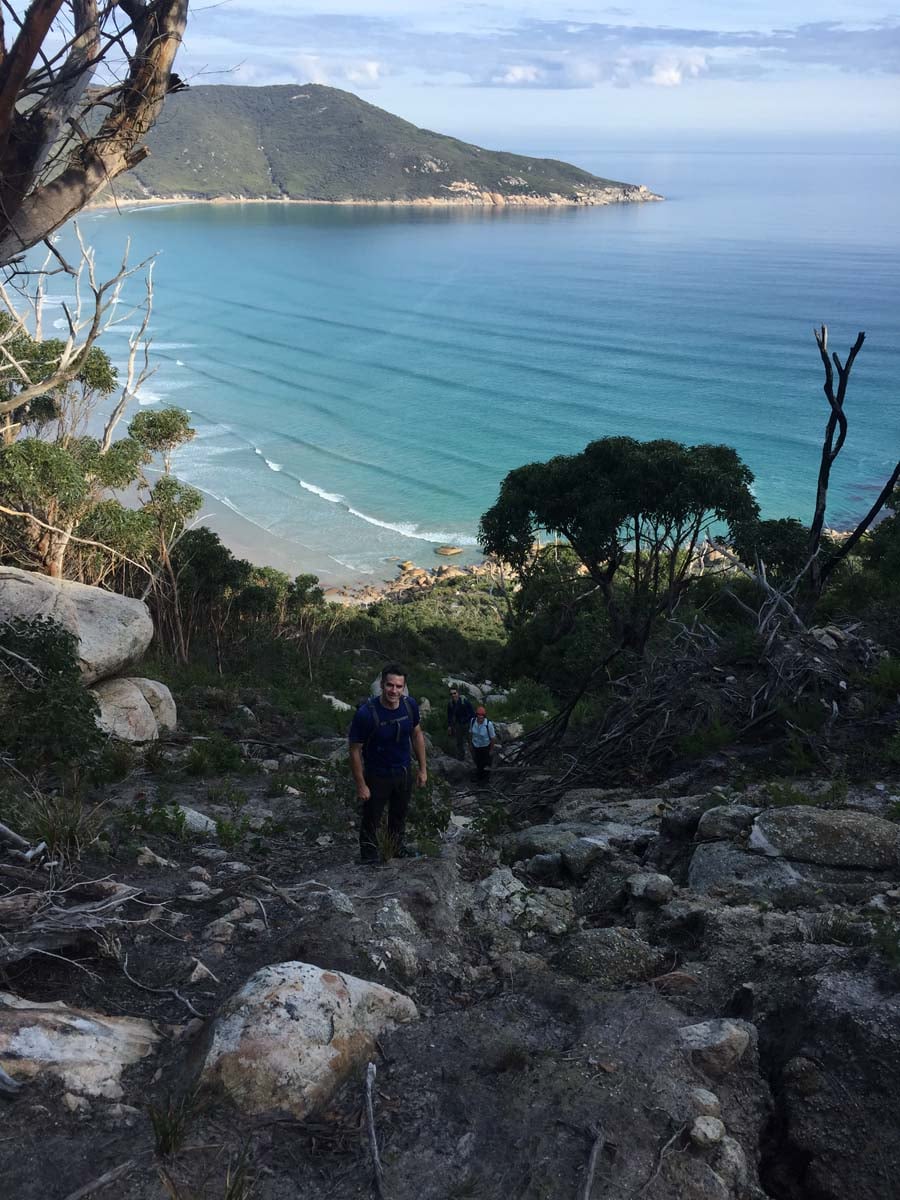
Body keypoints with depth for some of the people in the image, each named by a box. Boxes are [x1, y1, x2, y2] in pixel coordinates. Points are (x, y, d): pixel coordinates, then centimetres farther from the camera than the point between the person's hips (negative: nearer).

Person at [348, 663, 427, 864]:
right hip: (377, 776, -4)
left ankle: (397, 848, 50)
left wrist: (422, 768, 5)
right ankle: (369, 858, 34)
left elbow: (417, 734, 2)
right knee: (371, 820, 12)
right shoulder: (366, 713, -31)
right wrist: (361, 785, -16)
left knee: (399, 815, 26)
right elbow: (355, 750, -20)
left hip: (404, 772, 5)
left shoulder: (410, 705, -16)